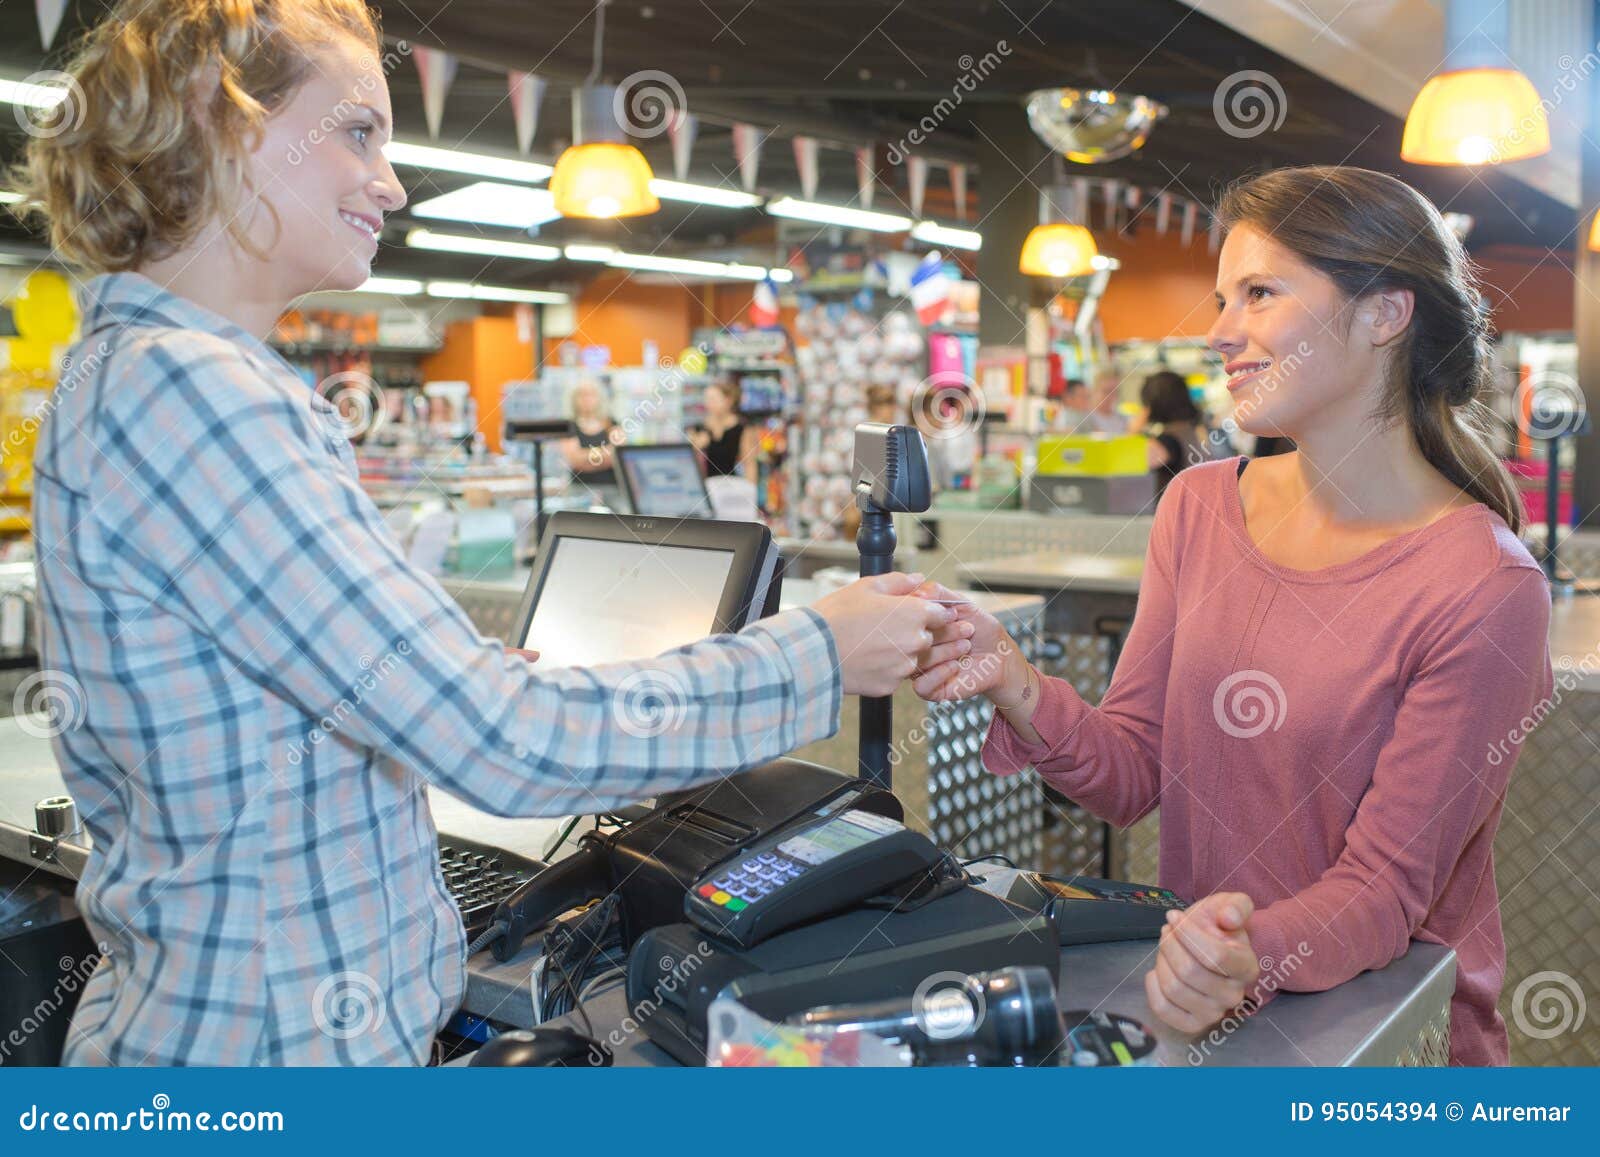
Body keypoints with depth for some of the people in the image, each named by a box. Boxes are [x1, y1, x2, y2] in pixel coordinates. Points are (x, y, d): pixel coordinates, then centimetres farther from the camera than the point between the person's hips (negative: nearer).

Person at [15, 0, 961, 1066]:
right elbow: (507, 741, -27)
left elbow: (102, 761, 15)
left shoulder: (132, 377, 8)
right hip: (269, 1045, -9)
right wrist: (821, 655, -18)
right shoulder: (180, 389, -24)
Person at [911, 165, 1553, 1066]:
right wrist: (1015, 686, -18)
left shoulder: (1485, 589, -16)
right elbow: (1134, 774, 1)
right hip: (1200, 999, 4)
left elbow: (1384, 884, -14)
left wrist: (1256, 959, -34)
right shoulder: (1200, 506, 1)